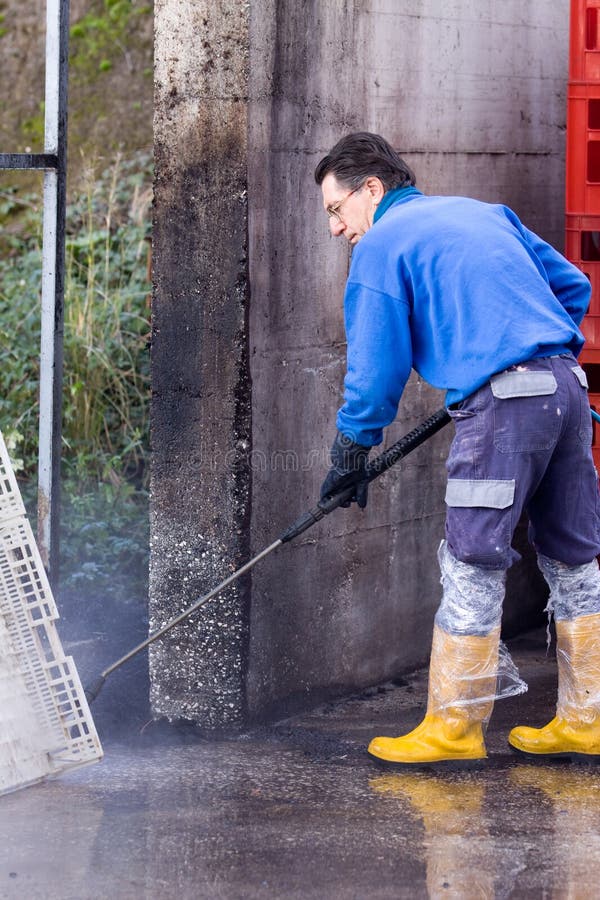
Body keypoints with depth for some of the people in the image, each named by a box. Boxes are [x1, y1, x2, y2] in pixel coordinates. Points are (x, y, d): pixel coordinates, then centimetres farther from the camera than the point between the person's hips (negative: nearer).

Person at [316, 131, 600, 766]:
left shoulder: (383, 244, 2)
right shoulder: (482, 212, 24)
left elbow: (377, 366, 0)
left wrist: (351, 452, 11)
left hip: (501, 403, -8)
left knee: (473, 566, -2)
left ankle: (453, 728, 2)